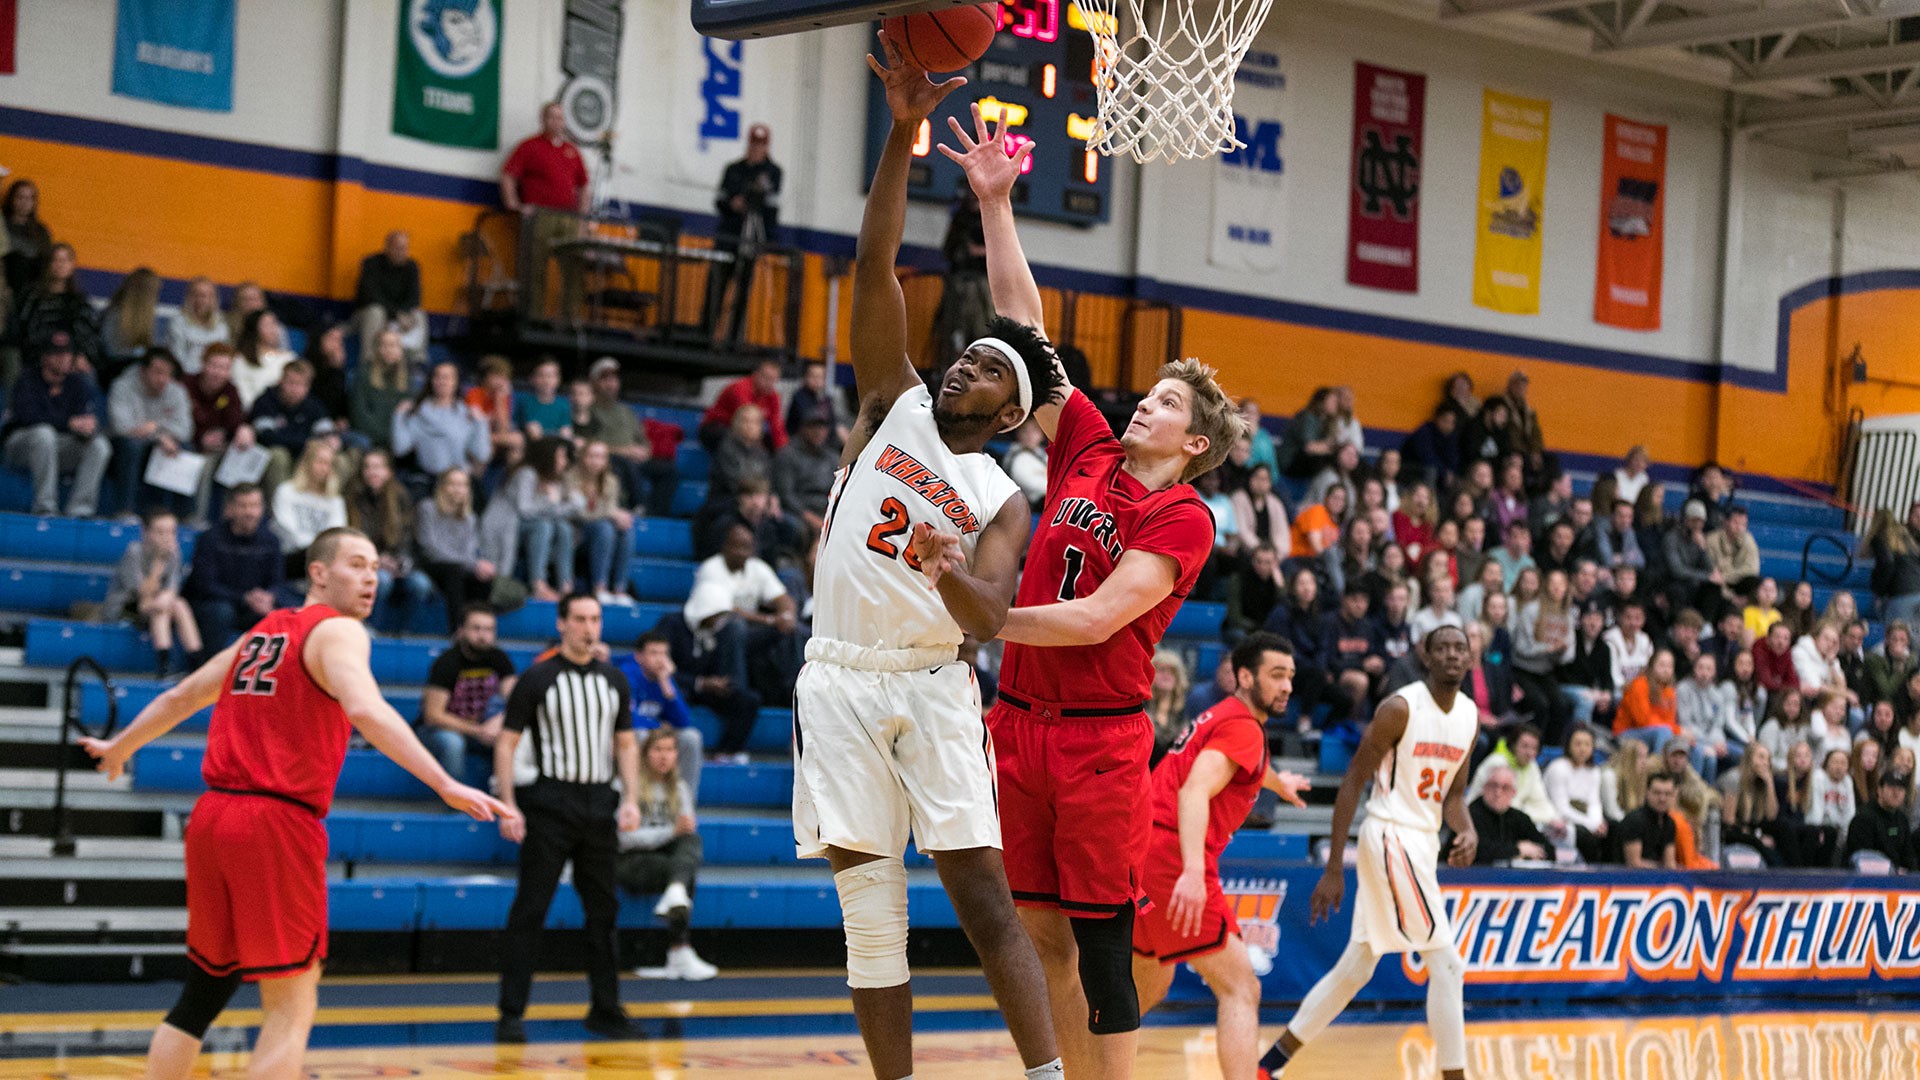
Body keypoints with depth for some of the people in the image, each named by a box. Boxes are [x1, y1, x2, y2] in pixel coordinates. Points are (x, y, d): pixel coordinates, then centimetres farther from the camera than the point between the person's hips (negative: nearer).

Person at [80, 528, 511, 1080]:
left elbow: (179, 698, 32)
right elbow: (366, 711, -23)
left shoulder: (260, 634, 20)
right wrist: (447, 786, -30)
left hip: (213, 814, 8)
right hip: (277, 825, -8)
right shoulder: (337, 631, -3)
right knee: (291, 1007, -2)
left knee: (203, 992, 18)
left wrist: (119, 747, 50)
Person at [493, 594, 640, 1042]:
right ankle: (511, 1013, -4)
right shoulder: (537, 679, -2)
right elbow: (507, 742, -3)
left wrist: (631, 798, 1)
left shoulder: (614, 680, 11)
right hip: (549, 802, -5)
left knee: (603, 909, 9)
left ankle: (605, 1010, 18)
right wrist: (508, 805, -13)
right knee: (530, 909, -6)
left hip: (599, 804, 5)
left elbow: (626, 743, 15)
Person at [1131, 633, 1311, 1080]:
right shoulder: (1243, 727, -9)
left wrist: (1278, 783, 70)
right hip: (1172, 857, -10)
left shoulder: (1220, 716, 22)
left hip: (1143, 851, 10)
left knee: (1148, 986, 26)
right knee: (1241, 990, -11)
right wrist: (1193, 872, -37)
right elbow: (1195, 791, -25)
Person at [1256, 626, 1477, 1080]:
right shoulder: (1400, 709, -14)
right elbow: (1353, 782, -12)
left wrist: (1467, 831, -8)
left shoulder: (1470, 716, 9)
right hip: (1392, 836, -8)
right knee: (1446, 965, -12)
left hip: (1424, 841, 8)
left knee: (1356, 968, 12)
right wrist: (1334, 868, -15)